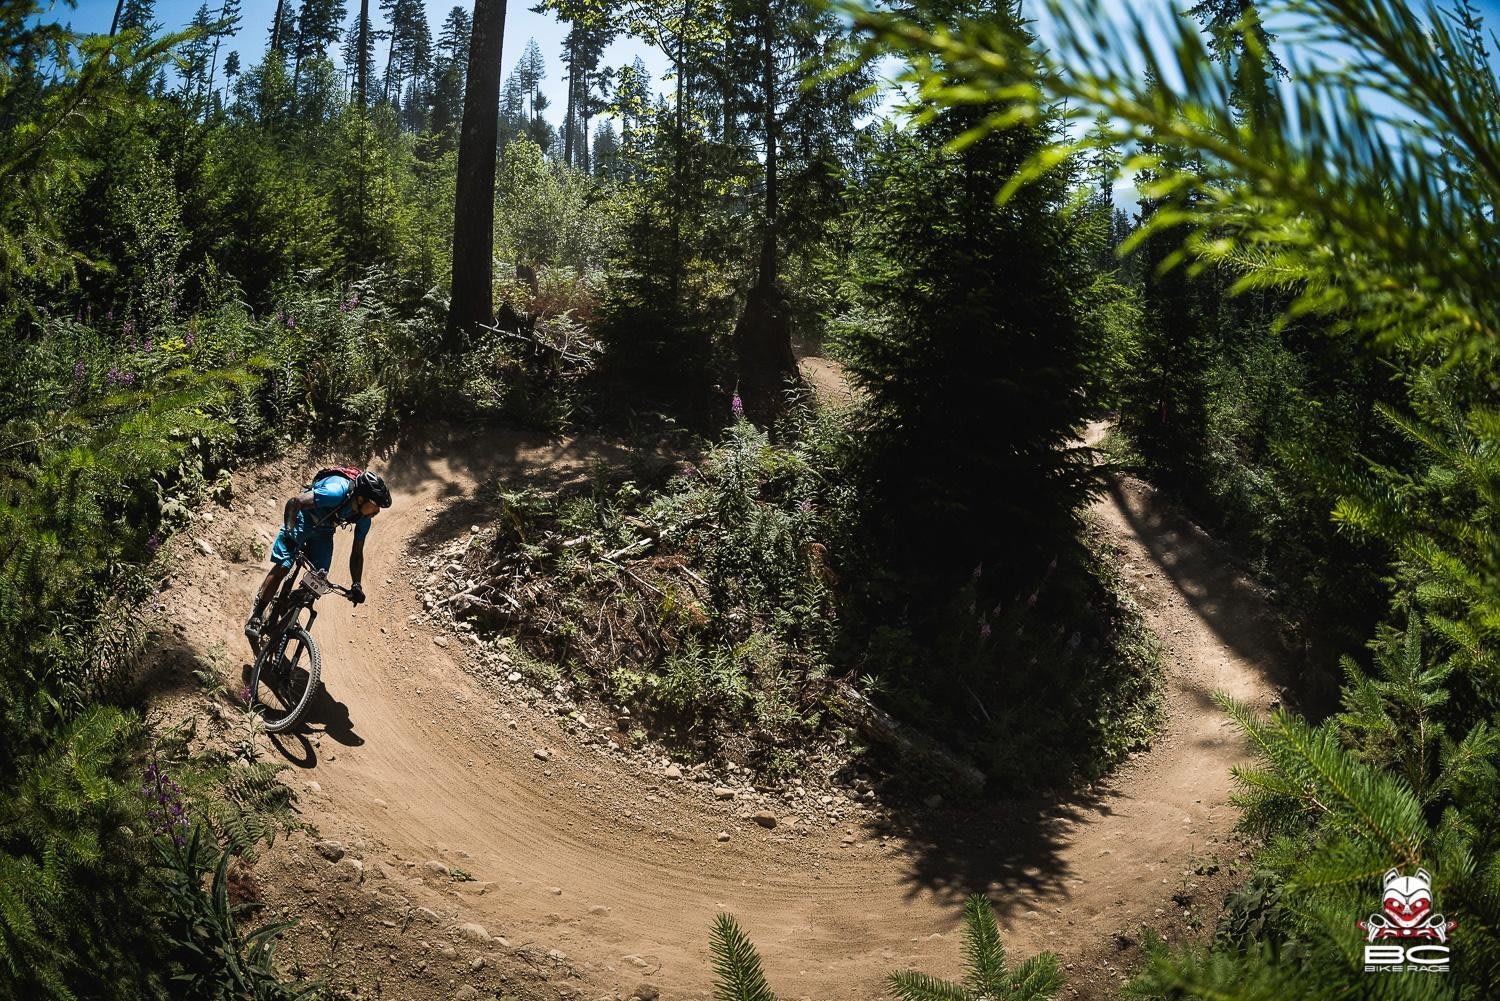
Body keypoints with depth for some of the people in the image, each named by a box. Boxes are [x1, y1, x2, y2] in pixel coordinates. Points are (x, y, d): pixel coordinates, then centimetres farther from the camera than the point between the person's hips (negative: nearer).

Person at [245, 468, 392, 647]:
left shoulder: (364, 518, -18)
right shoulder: (336, 492, -39)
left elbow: (357, 553, -7)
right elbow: (294, 503, -37)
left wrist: (356, 586, -12)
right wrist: (289, 533, -49)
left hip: (323, 531, 5)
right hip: (303, 519, -5)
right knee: (282, 566, -19)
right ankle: (256, 615, -6)